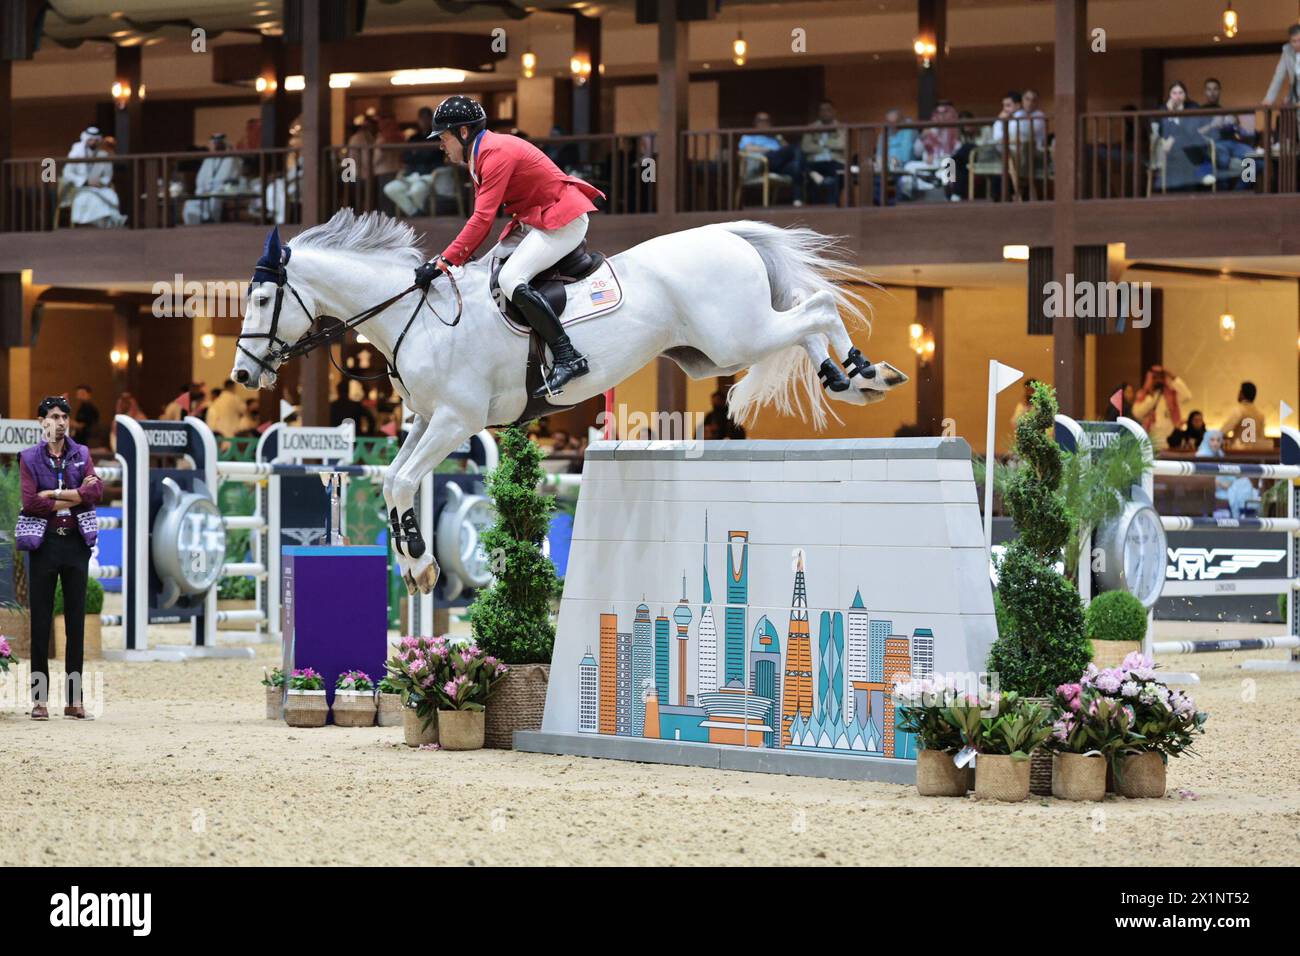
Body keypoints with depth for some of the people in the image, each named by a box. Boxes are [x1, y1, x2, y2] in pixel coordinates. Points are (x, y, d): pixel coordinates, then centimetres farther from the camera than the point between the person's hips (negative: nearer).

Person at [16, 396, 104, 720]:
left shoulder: (81, 454, 9)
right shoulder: (29, 458, 2)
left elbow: (96, 490, -9)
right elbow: (30, 502, -12)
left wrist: (54, 494, -13)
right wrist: (76, 496, -9)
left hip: (76, 543, 2)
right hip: (44, 542, -2)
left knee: (76, 620, 2)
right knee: (41, 620, -2)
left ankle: (74, 699, 5)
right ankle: (39, 698, 0)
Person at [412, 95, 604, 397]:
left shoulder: (497, 153, -21)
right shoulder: (481, 156, 12)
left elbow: (482, 218, -27)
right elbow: (481, 217, 12)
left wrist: (444, 262, -28)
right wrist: (456, 260, 1)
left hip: (564, 221, -11)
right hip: (536, 221, 11)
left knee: (510, 279, -24)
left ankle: (568, 358, -26)